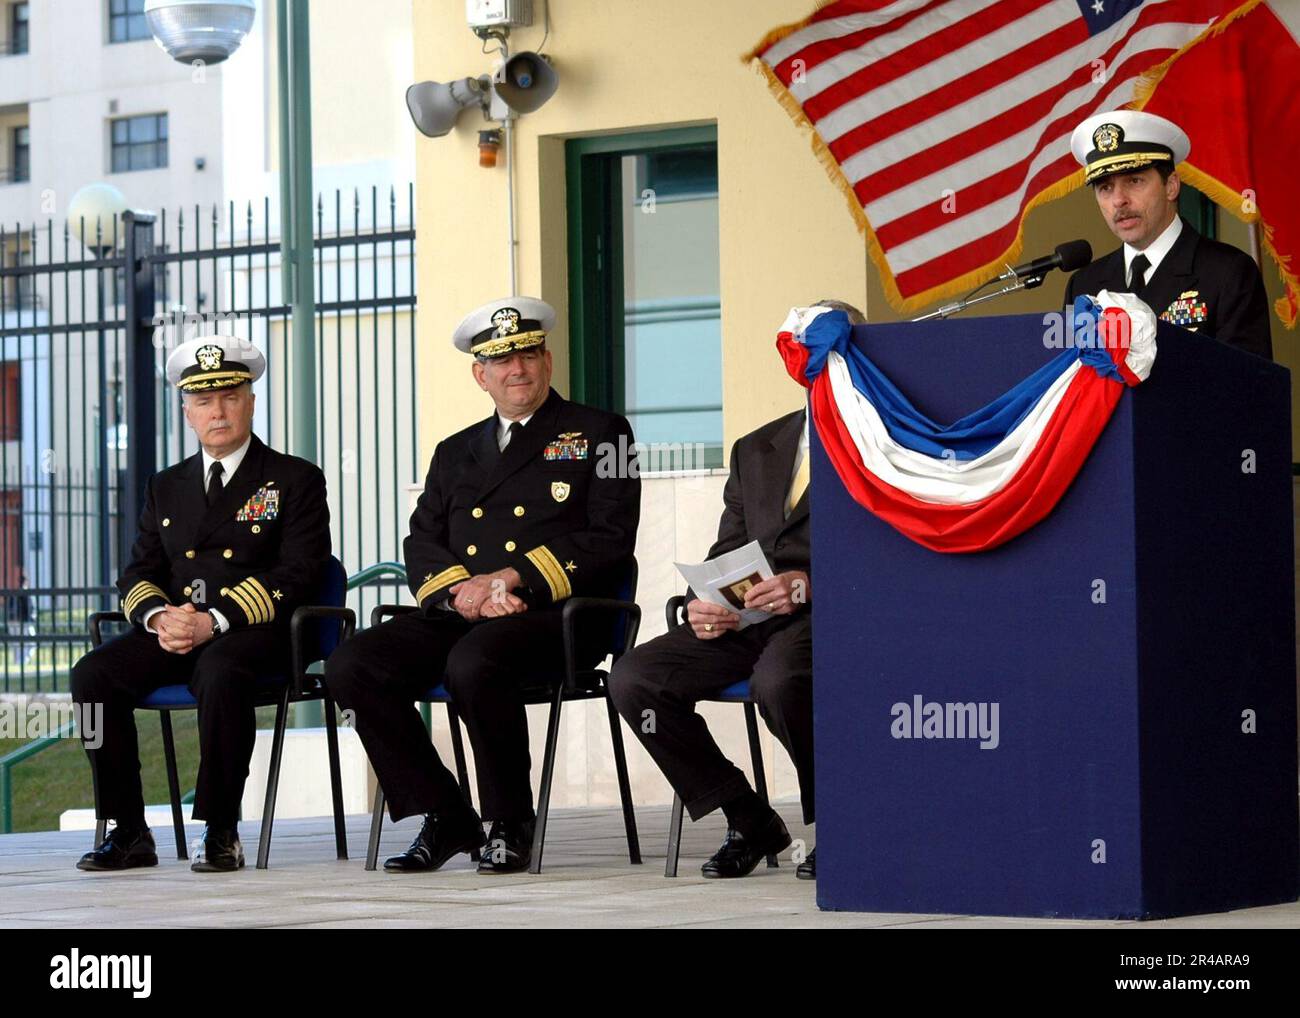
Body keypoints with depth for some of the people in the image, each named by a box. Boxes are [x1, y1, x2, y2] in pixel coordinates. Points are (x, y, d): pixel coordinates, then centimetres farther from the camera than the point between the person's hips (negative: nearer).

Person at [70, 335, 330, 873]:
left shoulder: (296, 480, 6)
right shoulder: (167, 487, 22)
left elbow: (297, 574, -6)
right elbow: (138, 574, 16)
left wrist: (214, 621, -18)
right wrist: (159, 617, -10)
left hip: (253, 633, -5)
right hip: (174, 631, 5)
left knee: (220, 673, -39)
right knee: (93, 674, -23)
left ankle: (220, 832, -29)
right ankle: (127, 833, -18)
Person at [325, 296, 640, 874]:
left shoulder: (599, 435, 9)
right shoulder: (454, 453, 24)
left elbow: (610, 540, -3)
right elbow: (421, 545, 14)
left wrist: (514, 578, -13)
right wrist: (463, 590, -10)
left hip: (555, 616, -6)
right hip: (460, 617, 6)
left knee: (473, 662, -38)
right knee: (350, 666, -18)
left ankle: (510, 826, -19)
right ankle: (445, 820, -10)